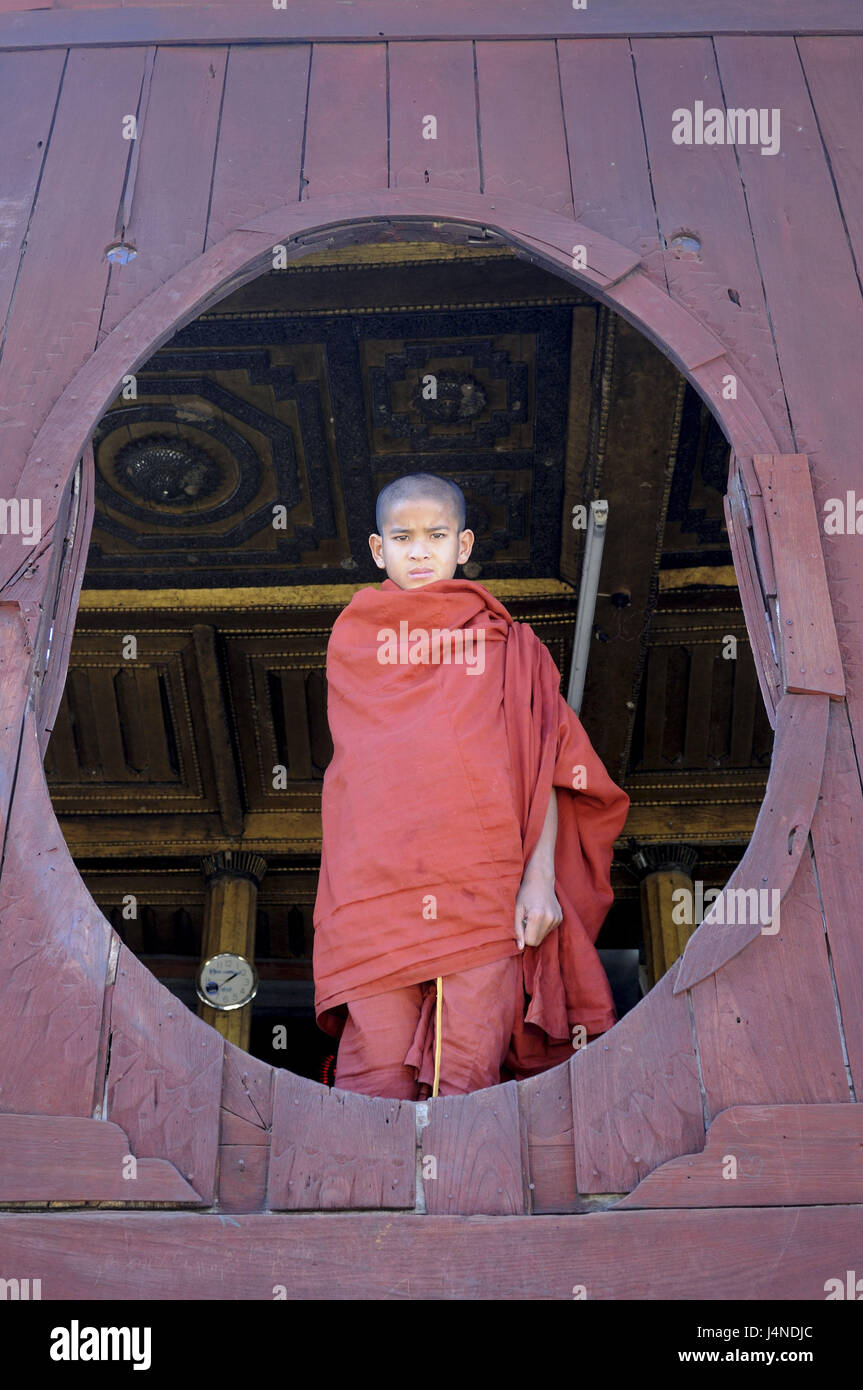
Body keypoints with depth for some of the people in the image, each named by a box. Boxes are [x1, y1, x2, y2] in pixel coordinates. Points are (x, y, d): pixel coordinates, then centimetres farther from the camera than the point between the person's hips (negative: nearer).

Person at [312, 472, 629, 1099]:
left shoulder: (508, 645, 12)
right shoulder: (351, 641, 16)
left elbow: (544, 767, 6)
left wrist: (540, 876, -4)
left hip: (484, 892, -1)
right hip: (376, 890, 1)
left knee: (469, 1075, -4)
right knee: (375, 1070, -4)